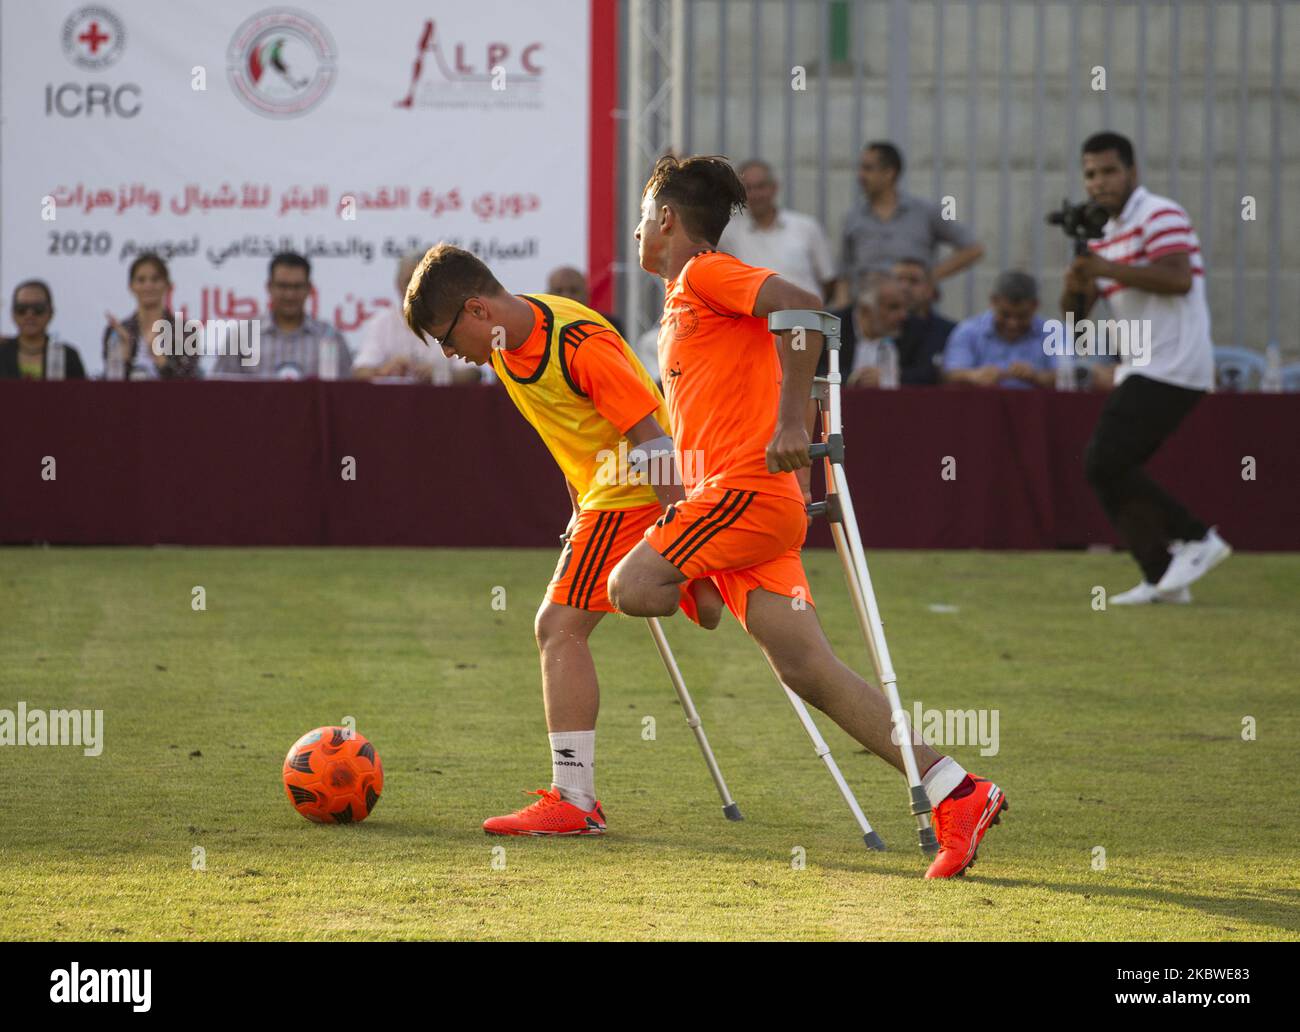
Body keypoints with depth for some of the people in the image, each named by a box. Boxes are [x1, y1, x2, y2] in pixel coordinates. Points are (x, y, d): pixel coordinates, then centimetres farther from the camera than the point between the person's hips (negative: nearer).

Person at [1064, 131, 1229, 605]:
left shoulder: (1160, 215, -8)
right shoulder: (1106, 235, 19)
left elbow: (1179, 278, -25)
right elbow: (1074, 312, 15)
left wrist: (1107, 268, -27)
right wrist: (1076, 284, -8)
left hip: (1171, 367, -10)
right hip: (1140, 369, 10)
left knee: (1104, 464, -14)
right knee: (1106, 468, 7)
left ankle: (1196, 539, -7)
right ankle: (1163, 580, 8)